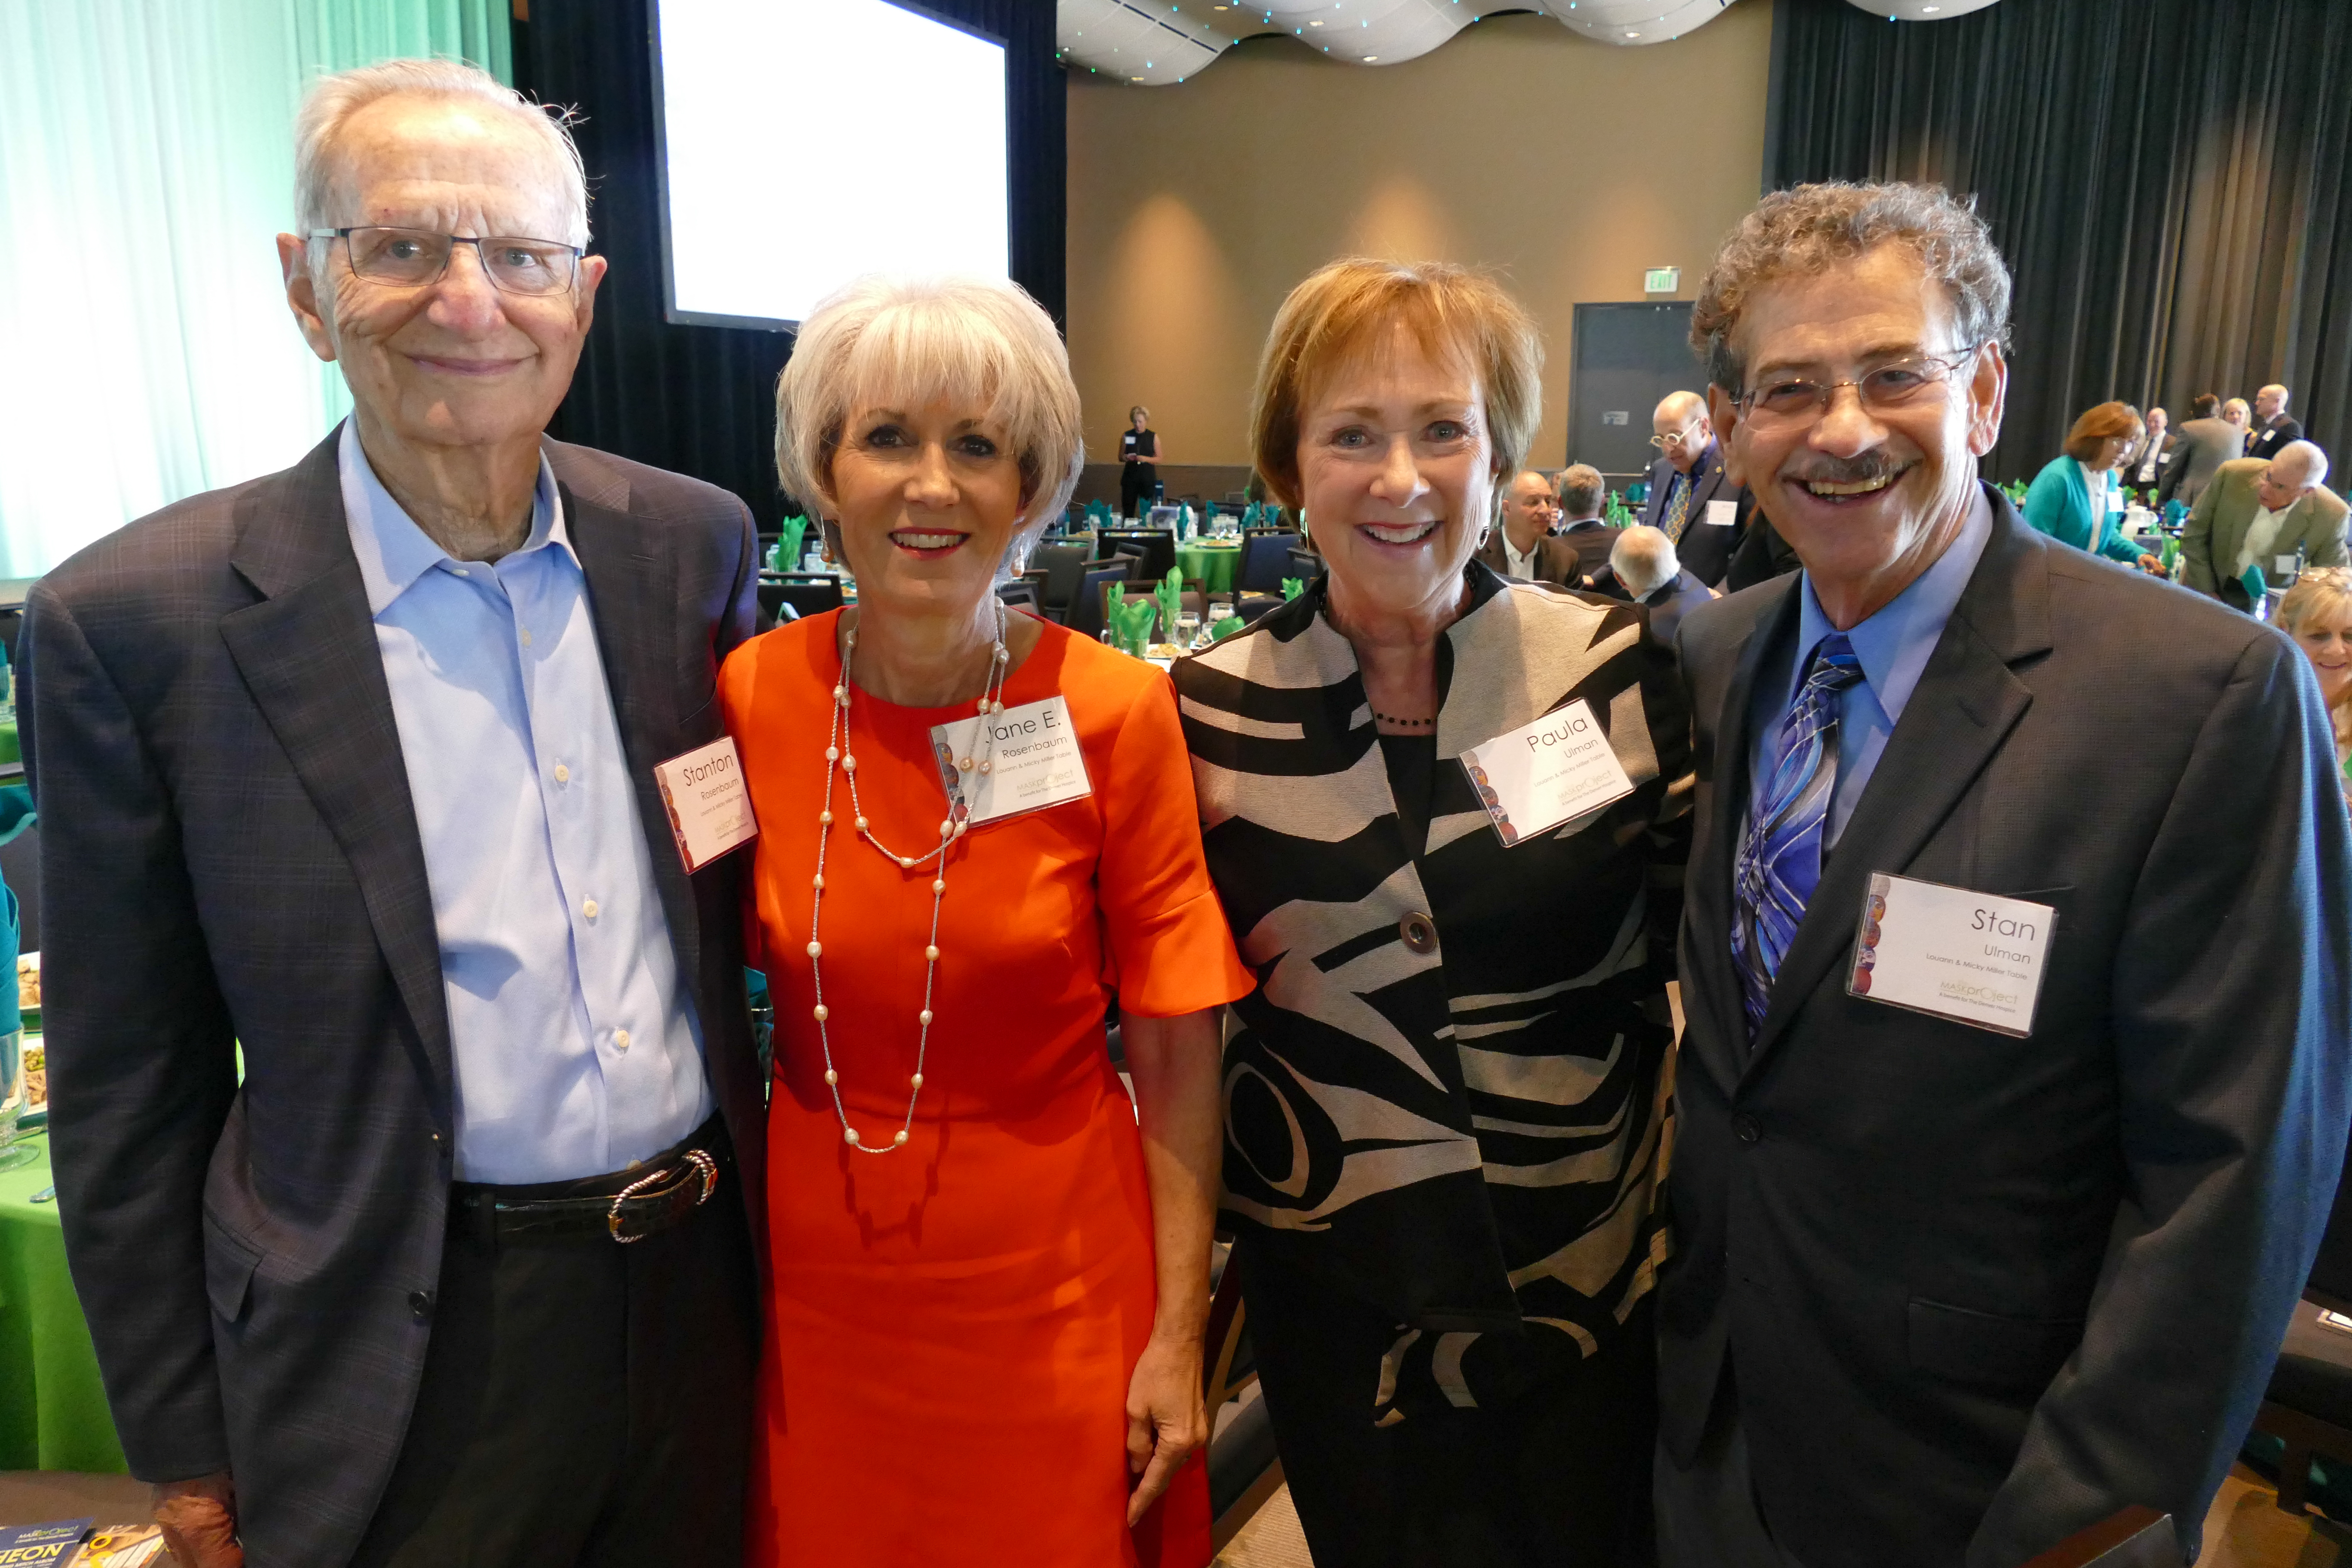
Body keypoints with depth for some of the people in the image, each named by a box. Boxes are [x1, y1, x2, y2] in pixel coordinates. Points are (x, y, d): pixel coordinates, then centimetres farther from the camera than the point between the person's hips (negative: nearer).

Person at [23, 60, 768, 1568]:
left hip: (710, 1279, 4)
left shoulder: (696, 541, -3)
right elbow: (129, 1093, -5)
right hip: (412, 1350, -3)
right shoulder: (137, 619, -12)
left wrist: (780, 1209, 10)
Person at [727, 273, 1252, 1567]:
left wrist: (1177, 1338, -9)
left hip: (1055, 1291, -2)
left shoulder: (1114, 710, -13)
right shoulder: (752, 696, -7)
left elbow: (1177, 1055, -9)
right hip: (815, 1281, 2)